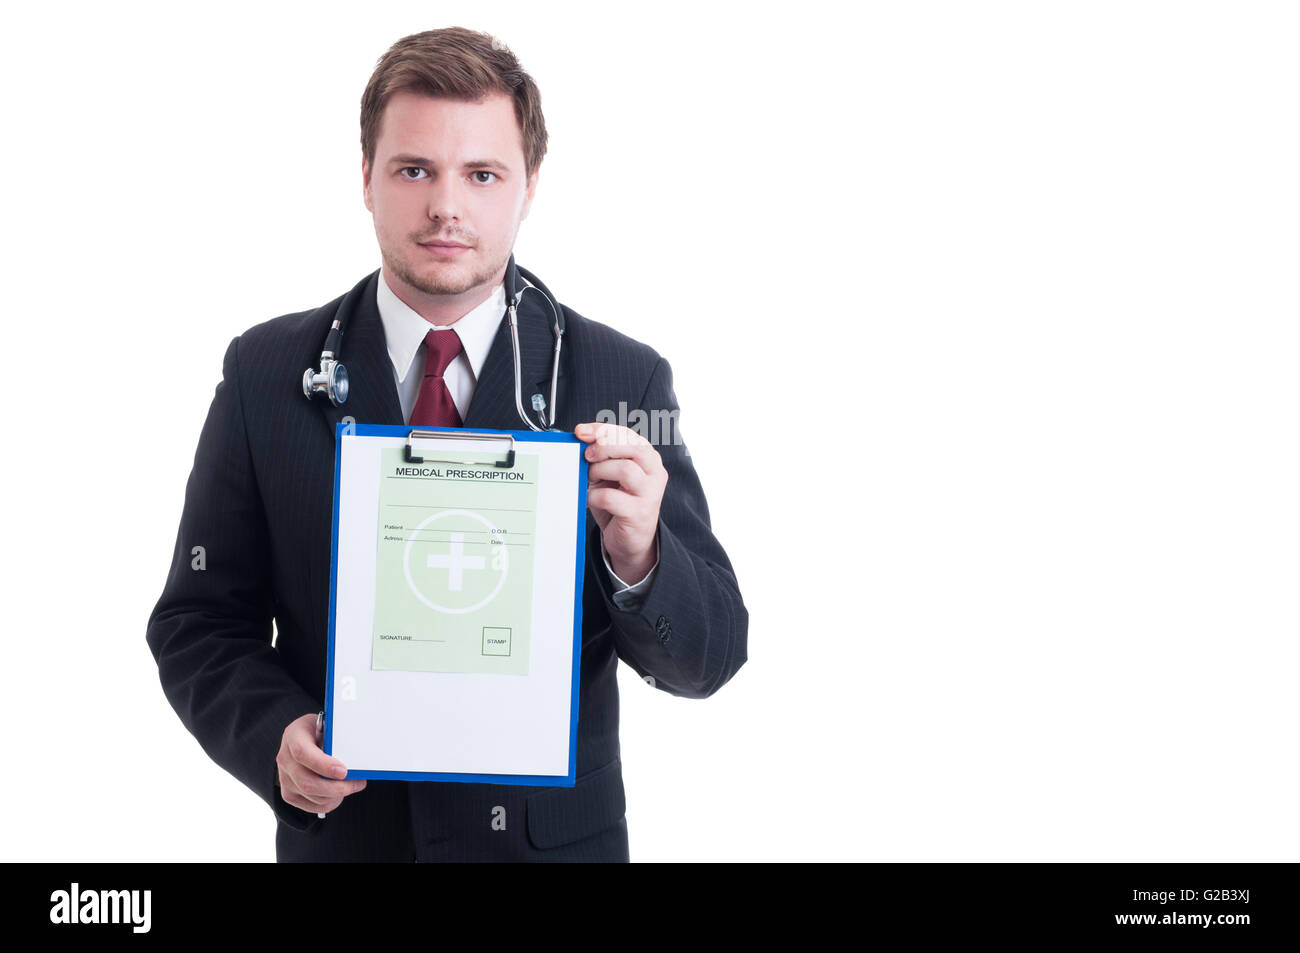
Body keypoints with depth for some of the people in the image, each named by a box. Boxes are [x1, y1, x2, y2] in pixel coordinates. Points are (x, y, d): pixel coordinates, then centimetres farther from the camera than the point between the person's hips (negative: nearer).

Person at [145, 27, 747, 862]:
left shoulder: (622, 380, -8)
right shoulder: (266, 374, -5)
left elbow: (708, 659, -8)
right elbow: (199, 623, 0)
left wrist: (638, 560, -28)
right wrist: (273, 733, -19)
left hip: (559, 834, 0)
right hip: (341, 831, 1)